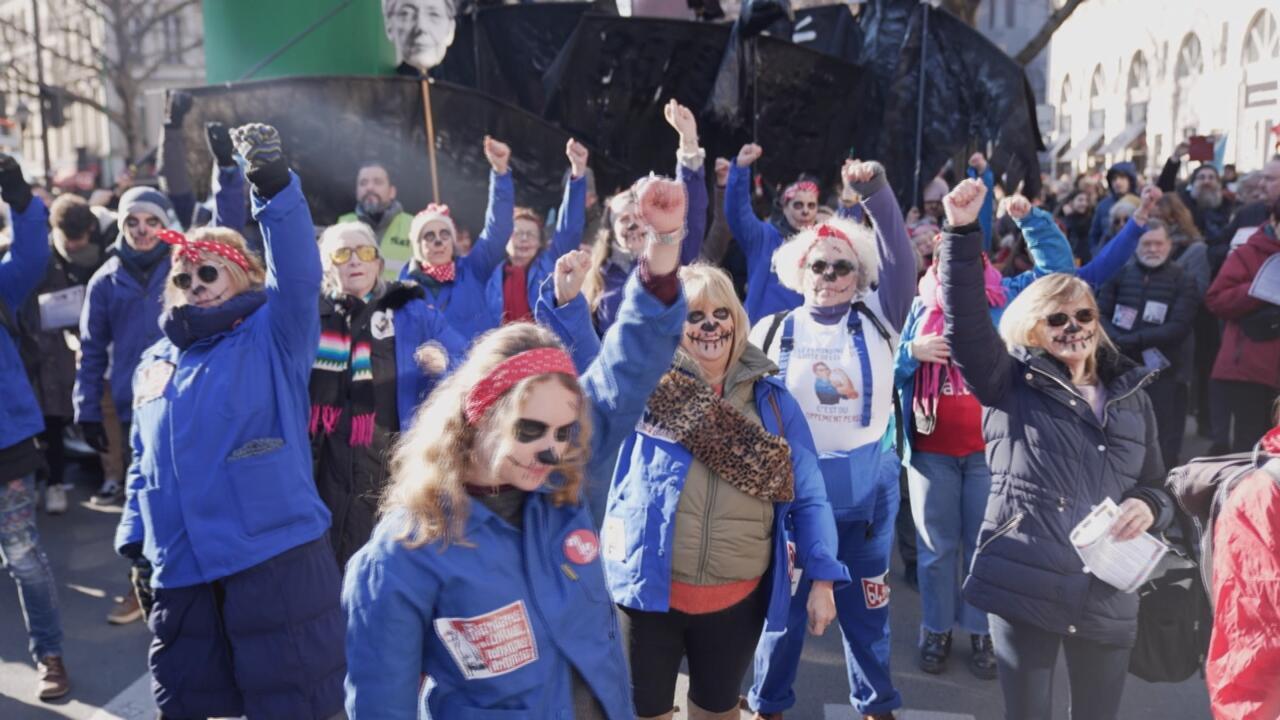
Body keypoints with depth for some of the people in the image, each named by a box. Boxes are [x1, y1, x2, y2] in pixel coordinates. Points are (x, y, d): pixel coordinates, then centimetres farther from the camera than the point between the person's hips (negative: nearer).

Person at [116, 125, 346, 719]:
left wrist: (275, 186, -33)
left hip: (275, 560, -6)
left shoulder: (272, 338, -3)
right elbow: (143, 464, 21)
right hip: (180, 571, 6)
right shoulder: (153, 363, 15)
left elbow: (299, 277, -22)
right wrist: (136, 544, 16)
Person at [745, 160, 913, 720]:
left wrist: (876, 192, -24)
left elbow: (899, 262, -13)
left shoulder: (877, 321, 1)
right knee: (782, 599, 12)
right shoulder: (773, 331, 0)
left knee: (865, 600, 14)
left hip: (867, 485, 1)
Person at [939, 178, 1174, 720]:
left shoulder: (1131, 395, 14)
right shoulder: (1011, 384, 2)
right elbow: (966, 324, -14)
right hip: (1023, 586, -3)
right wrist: (962, 233, -23)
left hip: (1107, 594, 4)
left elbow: (1157, 486, 20)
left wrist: (1148, 507, -4)